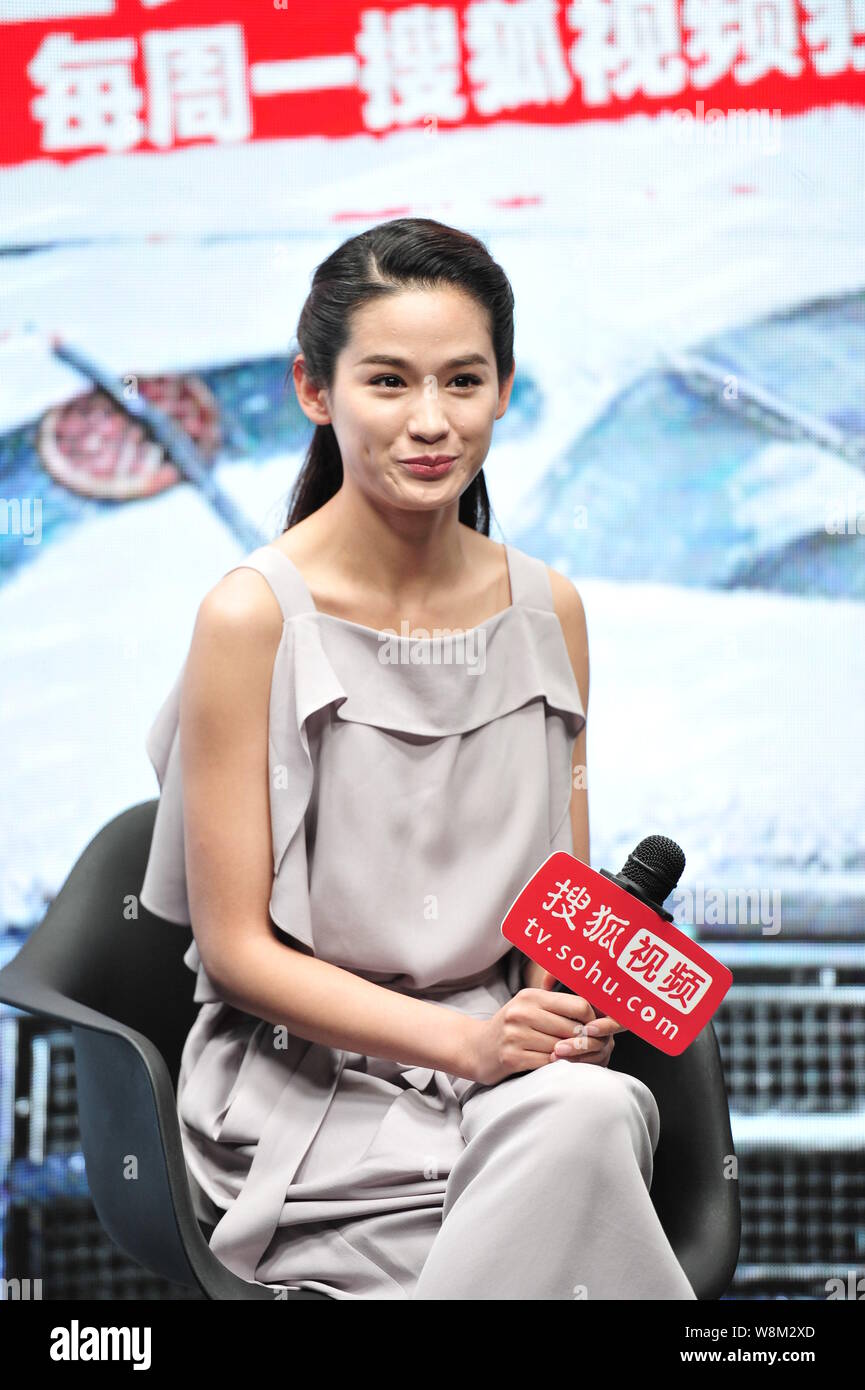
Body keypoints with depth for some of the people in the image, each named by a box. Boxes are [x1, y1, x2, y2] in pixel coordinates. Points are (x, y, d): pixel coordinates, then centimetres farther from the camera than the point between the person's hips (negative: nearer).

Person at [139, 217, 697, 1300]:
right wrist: (466, 1040, -19)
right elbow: (235, 946, -8)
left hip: (514, 1069, 4)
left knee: (597, 1112, -32)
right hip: (311, 1081, -4)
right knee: (578, 1129, -33)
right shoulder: (253, 615, -8)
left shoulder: (547, 608, 7)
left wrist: (575, 1004, -9)